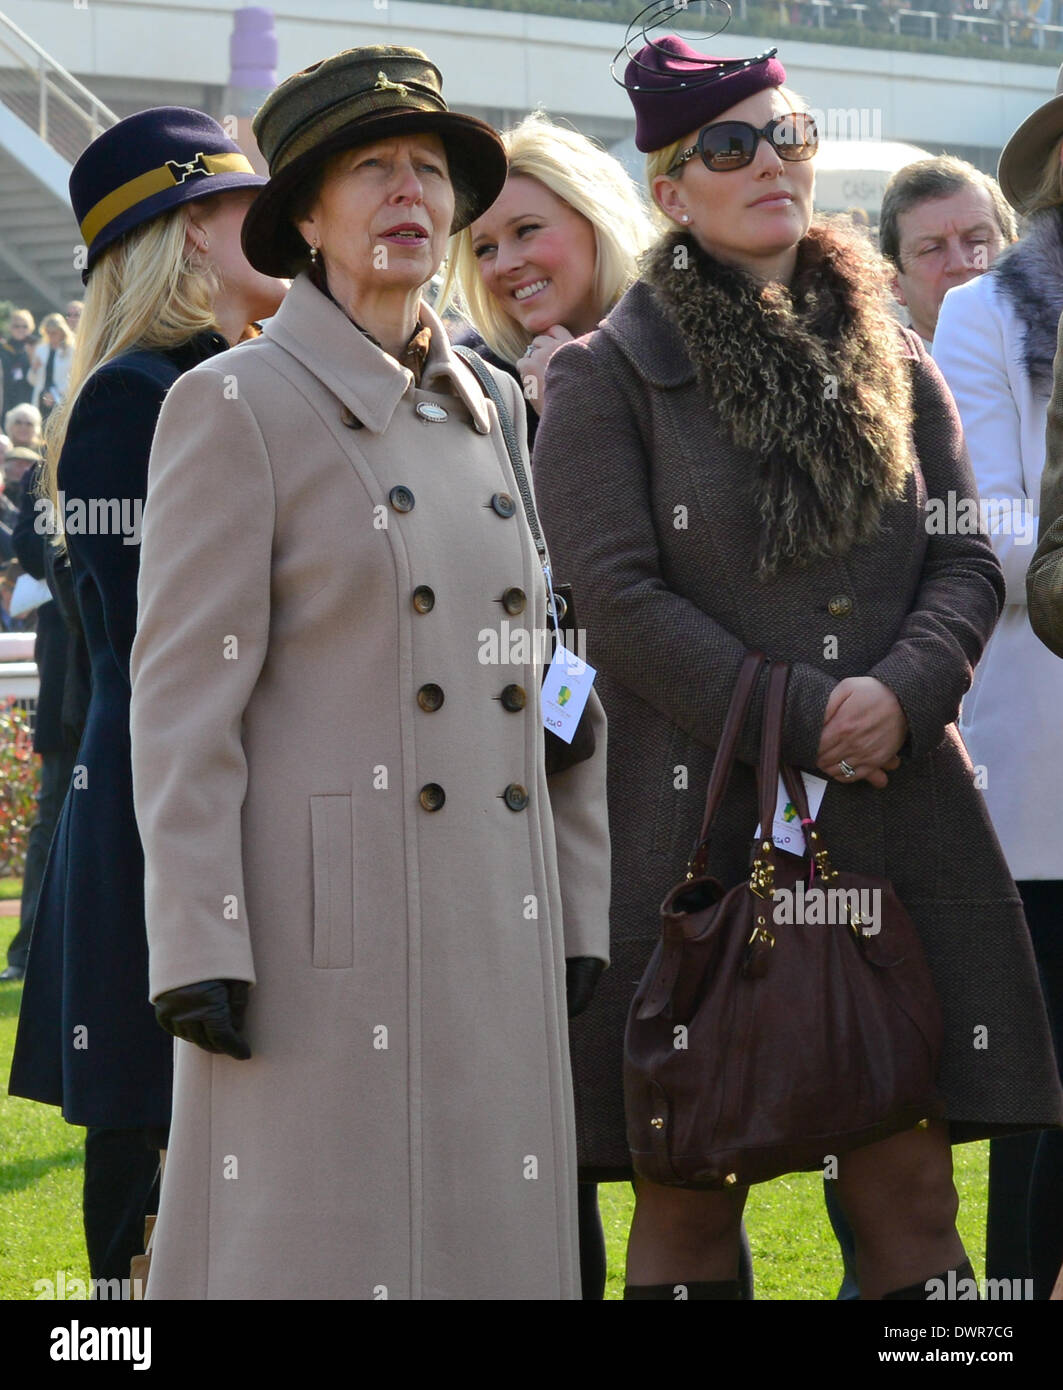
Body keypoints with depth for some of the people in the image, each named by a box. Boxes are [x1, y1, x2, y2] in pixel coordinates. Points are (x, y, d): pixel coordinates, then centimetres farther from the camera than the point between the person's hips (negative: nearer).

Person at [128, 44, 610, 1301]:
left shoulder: (491, 412, 14)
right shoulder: (234, 408, -4)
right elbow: (182, 697, -9)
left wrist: (577, 916, 12)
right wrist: (198, 952, -16)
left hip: (495, 938, 6)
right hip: (326, 930, -6)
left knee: (489, 1241, 7)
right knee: (310, 1247, -4)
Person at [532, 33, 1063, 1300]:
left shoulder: (893, 365, 16)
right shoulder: (608, 377, 2)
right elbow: (622, 597, -8)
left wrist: (902, 695, -9)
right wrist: (803, 726, -12)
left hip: (898, 810, 4)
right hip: (700, 824, -4)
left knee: (910, 1184, 1)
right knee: (692, 1191, 0)